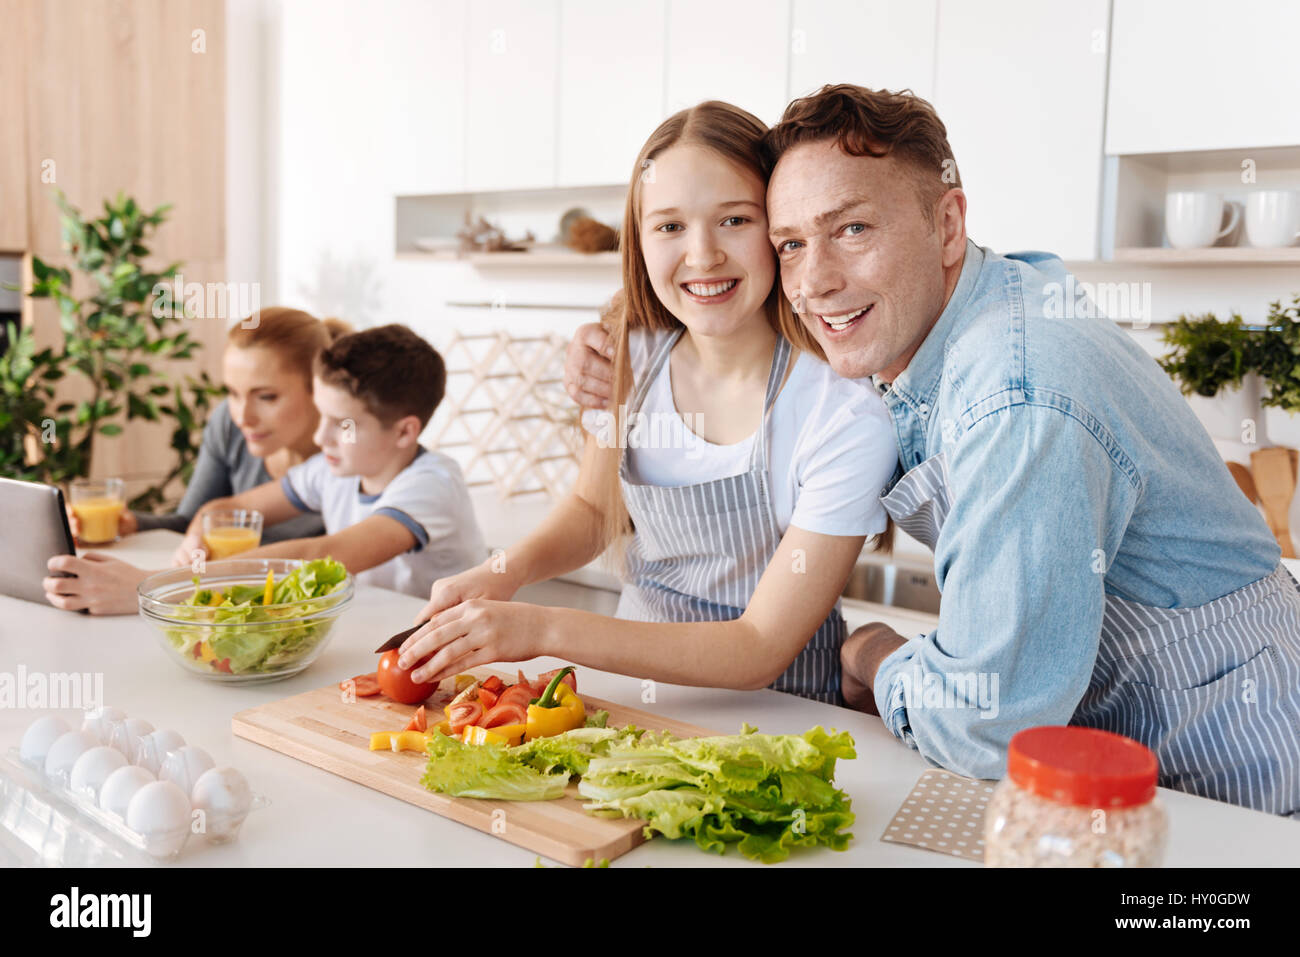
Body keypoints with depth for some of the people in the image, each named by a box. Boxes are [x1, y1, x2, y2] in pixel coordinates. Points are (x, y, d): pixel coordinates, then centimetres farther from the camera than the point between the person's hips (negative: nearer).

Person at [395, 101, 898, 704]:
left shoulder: (846, 412, -21)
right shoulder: (632, 356, -6)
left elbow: (760, 650, -19)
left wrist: (543, 629, -25)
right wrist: (507, 571, -9)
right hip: (637, 678, 4)